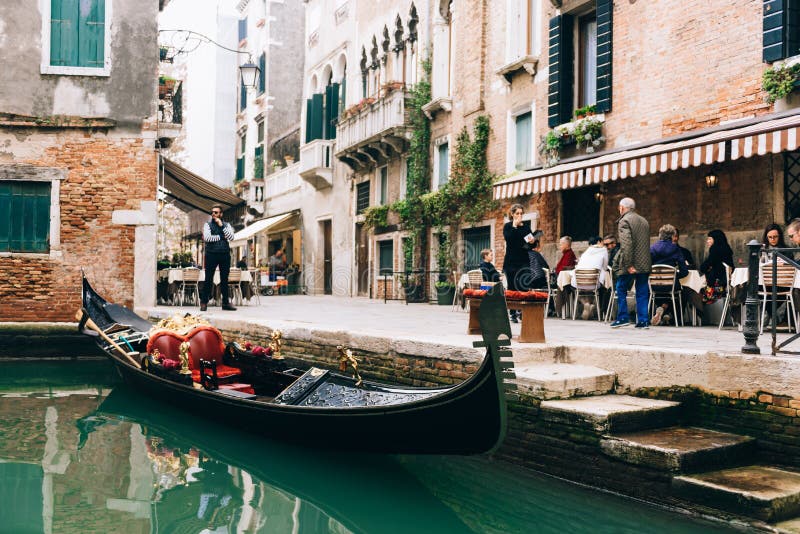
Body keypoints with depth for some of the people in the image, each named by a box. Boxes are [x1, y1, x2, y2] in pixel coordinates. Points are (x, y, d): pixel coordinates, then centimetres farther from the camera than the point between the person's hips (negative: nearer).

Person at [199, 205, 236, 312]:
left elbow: (231, 237, -3)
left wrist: (221, 226, -7)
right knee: (208, 279, -2)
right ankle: (204, 302, 2)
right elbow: (207, 238, -9)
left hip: (225, 254, 2)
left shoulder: (226, 225, 13)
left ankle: (226, 302, 11)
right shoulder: (208, 224, 7)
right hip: (211, 254, -2)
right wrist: (221, 237, -4)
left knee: (224, 279, 6)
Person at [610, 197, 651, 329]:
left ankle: (623, 317, 8)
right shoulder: (644, 221, 15)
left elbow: (626, 244, -19)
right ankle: (643, 320, 8)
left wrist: (628, 265, -20)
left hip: (630, 265, -6)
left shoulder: (624, 221, -9)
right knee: (642, 292, 8)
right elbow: (647, 243, 18)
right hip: (644, 263, 6)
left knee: (621, 289, 8)